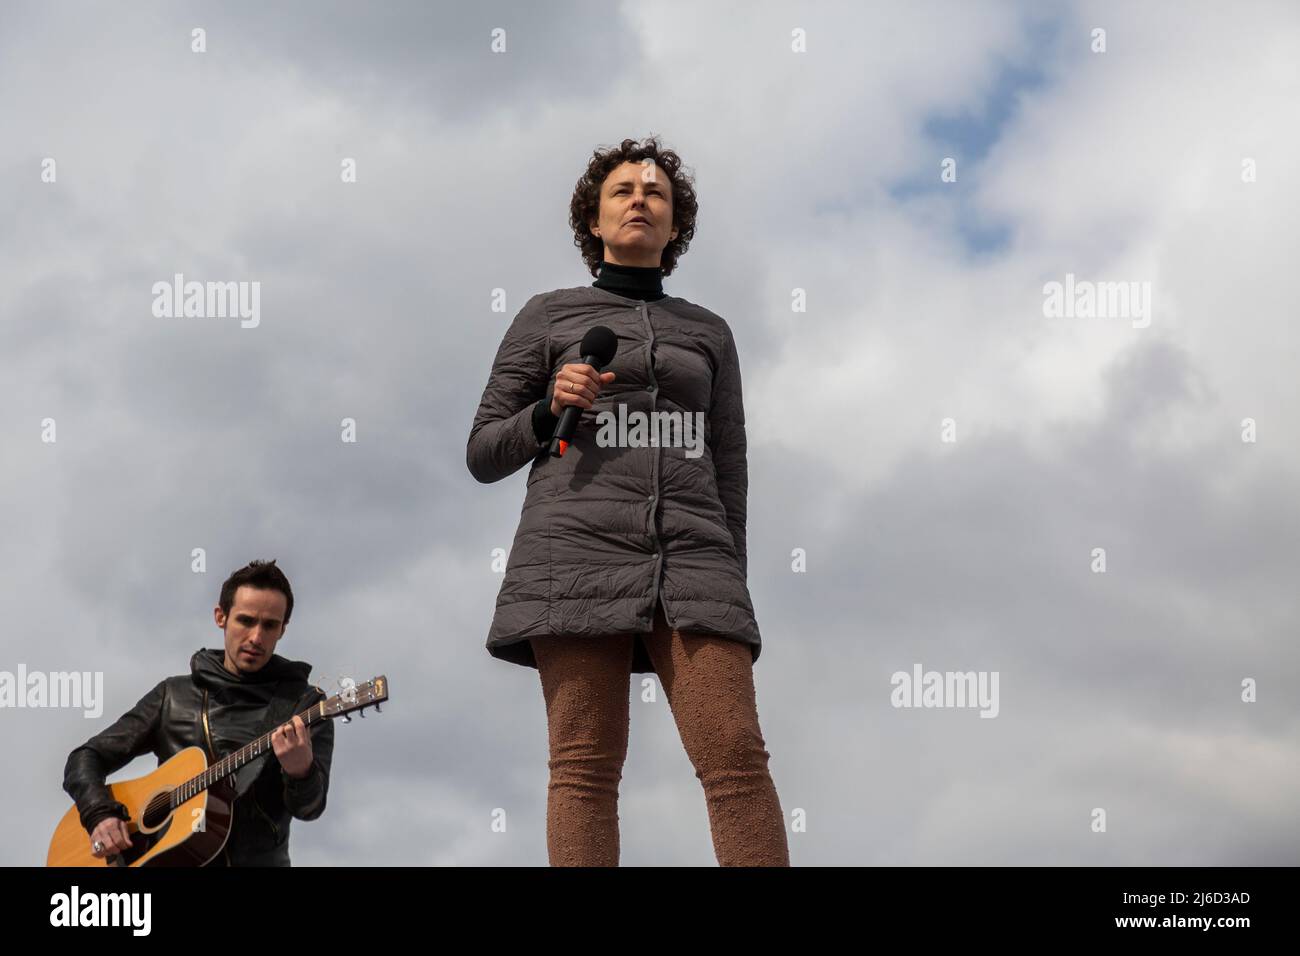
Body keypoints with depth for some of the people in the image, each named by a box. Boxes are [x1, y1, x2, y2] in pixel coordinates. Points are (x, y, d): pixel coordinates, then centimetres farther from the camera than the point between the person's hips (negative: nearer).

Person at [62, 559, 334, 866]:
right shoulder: (172, 696, 11)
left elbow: (308, 807, -8)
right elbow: (84, 759, 12)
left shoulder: (305, 704, 3)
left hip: (258, 858, -2)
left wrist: (301, 770, -29)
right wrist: (100, 815, -6)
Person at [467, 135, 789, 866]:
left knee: (736, 755, -13)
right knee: (586, 764, -10)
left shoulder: (710, 333, 21)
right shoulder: (548, 317, 15)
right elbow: (483, 455, 14)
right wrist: (550, 409, -5)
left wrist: (733, 588, 9)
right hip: (577, 554, -1)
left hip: (690, 563, 2)